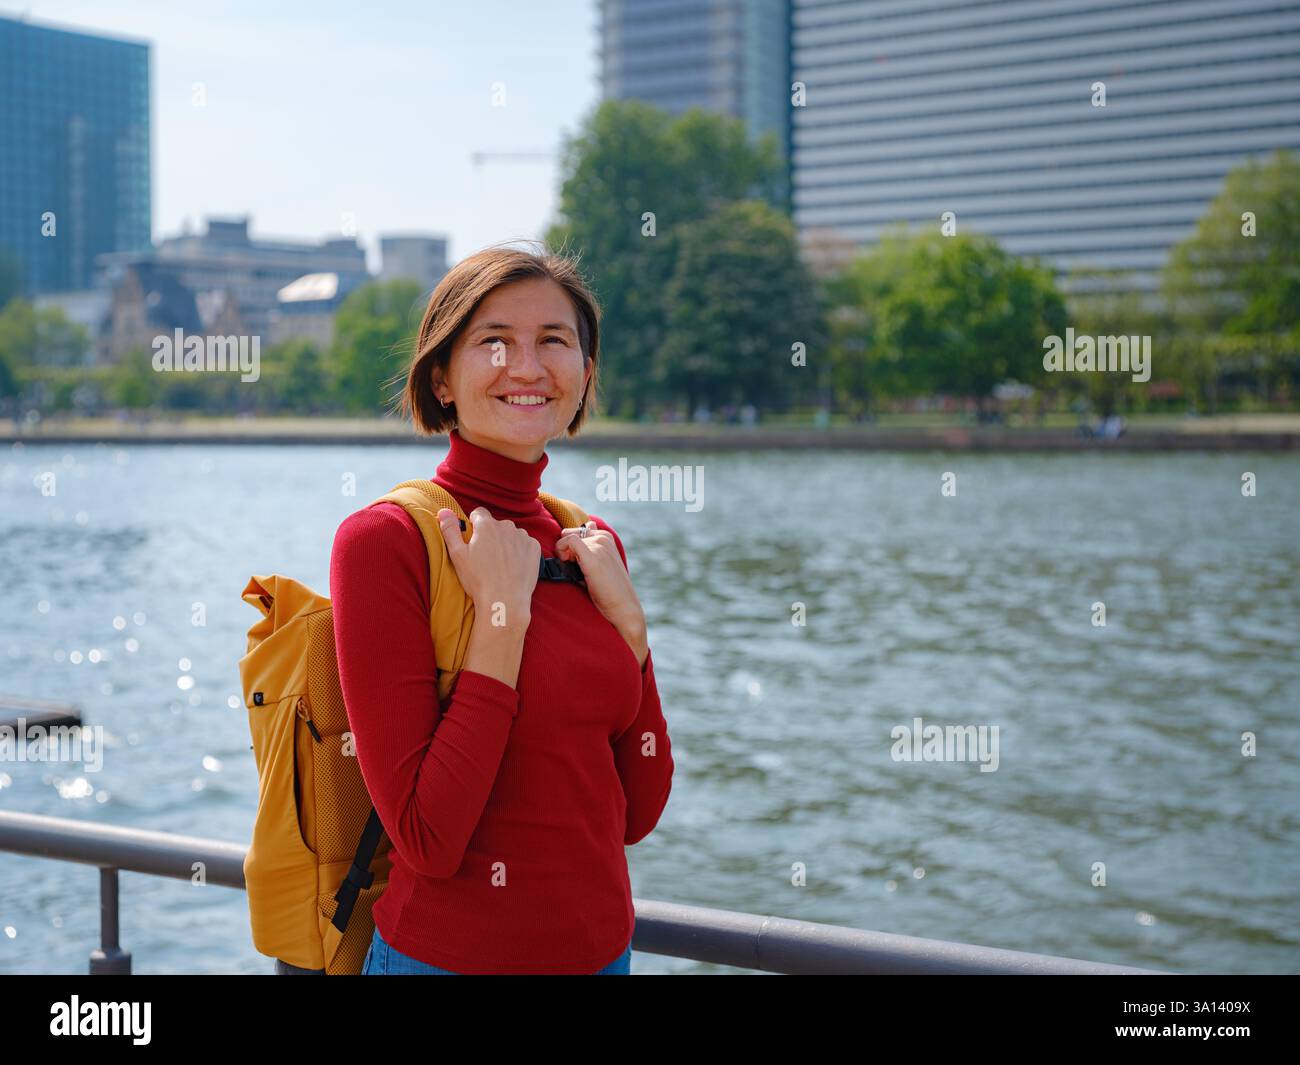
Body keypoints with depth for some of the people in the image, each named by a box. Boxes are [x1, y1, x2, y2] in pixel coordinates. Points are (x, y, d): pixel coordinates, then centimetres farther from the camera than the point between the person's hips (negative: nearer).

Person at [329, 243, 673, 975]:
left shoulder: (588, 544, 3)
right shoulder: (384, 541, -15)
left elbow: (637, 813, 3)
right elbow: (429, 841, -21)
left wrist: (628, 621, -6)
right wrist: (504, 612, -20)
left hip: (603, 946, 6)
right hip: (452, 952, -6)